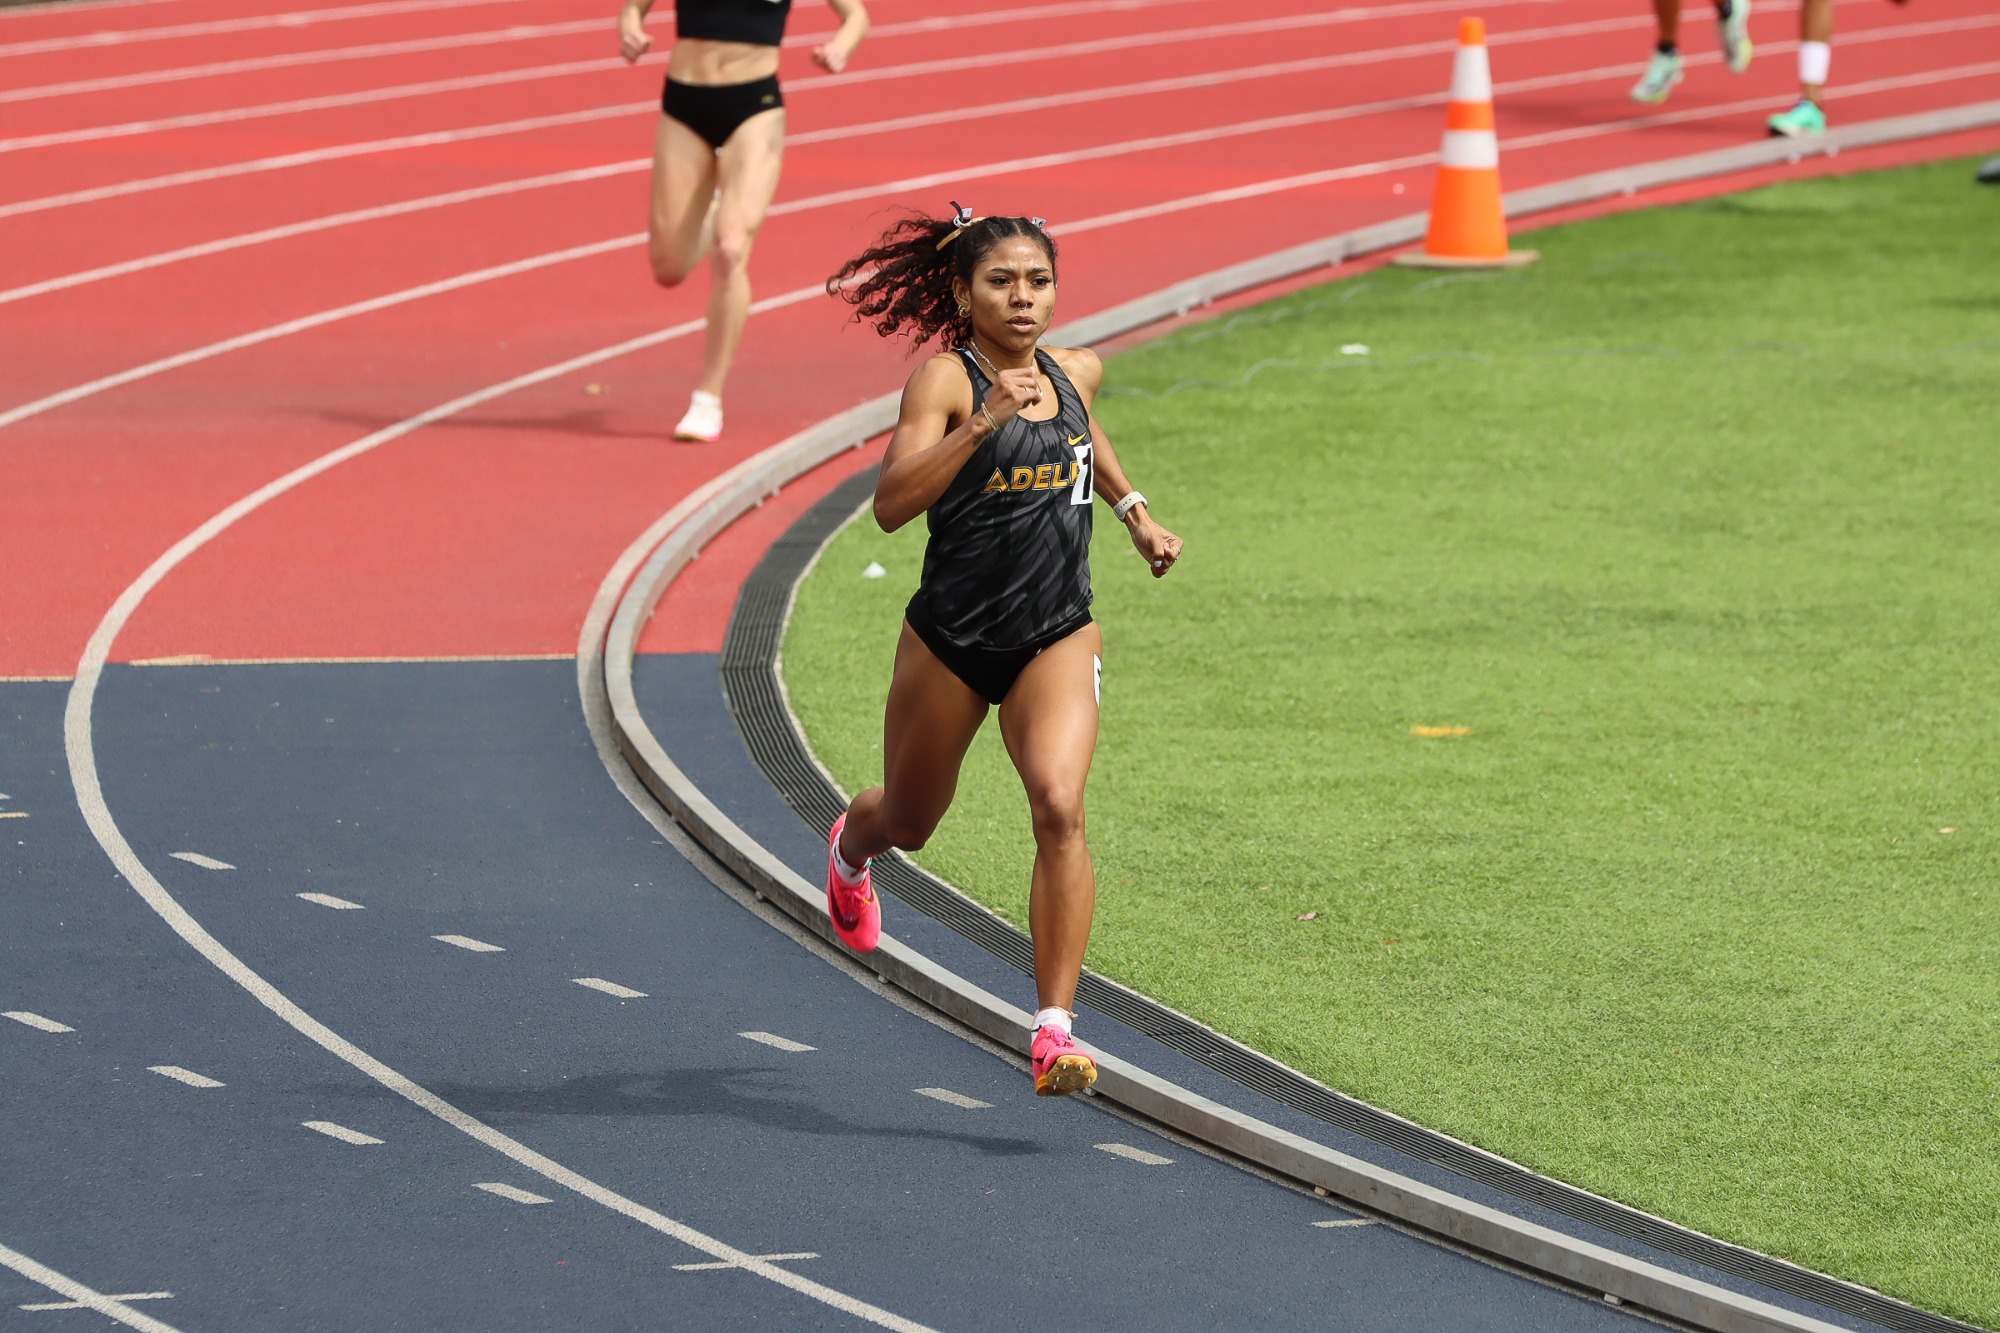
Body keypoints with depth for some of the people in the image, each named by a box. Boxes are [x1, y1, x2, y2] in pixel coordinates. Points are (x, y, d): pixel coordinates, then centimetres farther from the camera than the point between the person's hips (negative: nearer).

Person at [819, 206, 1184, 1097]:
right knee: (909, 823, 20)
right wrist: (983, 424, -36)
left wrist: (1135, 514, 23)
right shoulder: (945, 379, -14)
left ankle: (1053, 1029, -24)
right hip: (949, 641, -2)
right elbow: (892, 504, -28)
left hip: (1056, 638, 2)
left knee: (1060, 807, -23)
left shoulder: (1075, 373, 3)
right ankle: (851, 847, 61)